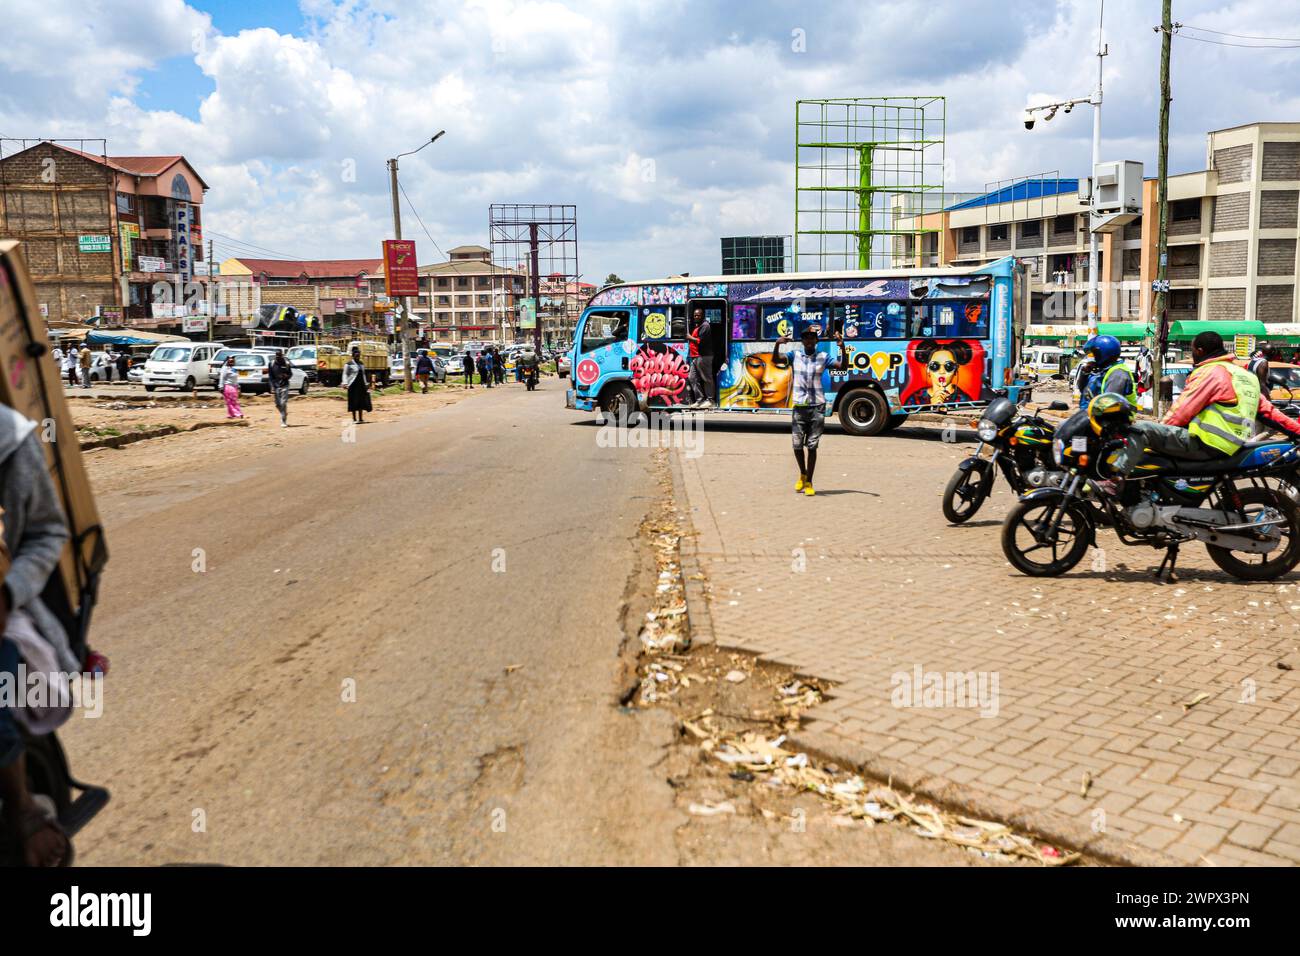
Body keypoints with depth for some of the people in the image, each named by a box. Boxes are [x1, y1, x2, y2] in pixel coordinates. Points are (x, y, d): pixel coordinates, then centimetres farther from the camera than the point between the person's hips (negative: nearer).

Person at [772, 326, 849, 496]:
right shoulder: (795, 355, 4)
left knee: (812, 446, 1)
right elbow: (775, 360, -8)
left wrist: (842, 347, -17)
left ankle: (808, 482, 8)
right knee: (797, 445, 2)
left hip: (817, 407, -1)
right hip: (799, 407, 1)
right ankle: (803, 474, 27)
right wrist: (777, 345, -26)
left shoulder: (823, 357, 3)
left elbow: (843, 367, -3)